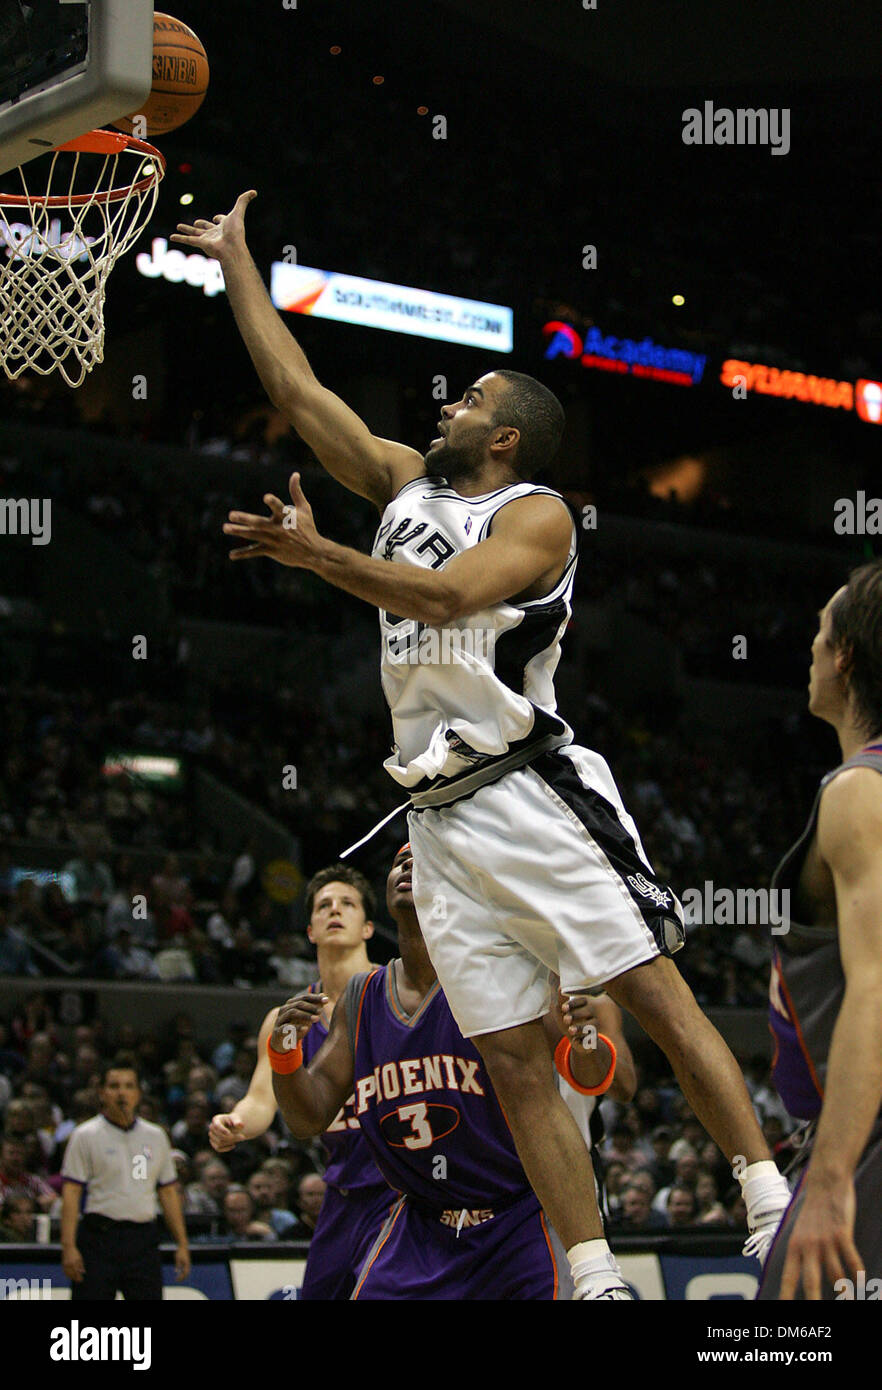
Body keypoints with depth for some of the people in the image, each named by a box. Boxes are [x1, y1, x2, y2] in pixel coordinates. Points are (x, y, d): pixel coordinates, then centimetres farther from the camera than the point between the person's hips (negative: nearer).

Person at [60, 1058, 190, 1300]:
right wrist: (69, 1246, -15)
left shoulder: (156, 1137, 13)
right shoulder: (85, 1136, 0)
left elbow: (168, 1192, 16)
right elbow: (71, 1192, -6)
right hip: (99, 1238, -4)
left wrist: (181, 1244, 10)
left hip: (143, 1242, 4)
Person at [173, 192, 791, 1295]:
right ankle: (594, 1279, 0)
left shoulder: (535, 514, 0)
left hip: (532, 793, -6)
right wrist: (235, 259, 23)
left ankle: (772, 1204, -10)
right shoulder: (406, 484, 20)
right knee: (512, 1060, 0)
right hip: (442, 820, 6)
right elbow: (295, 387, 21)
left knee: (656, 997, -12)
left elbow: (447, 596, -19)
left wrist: (313, 554, -21)